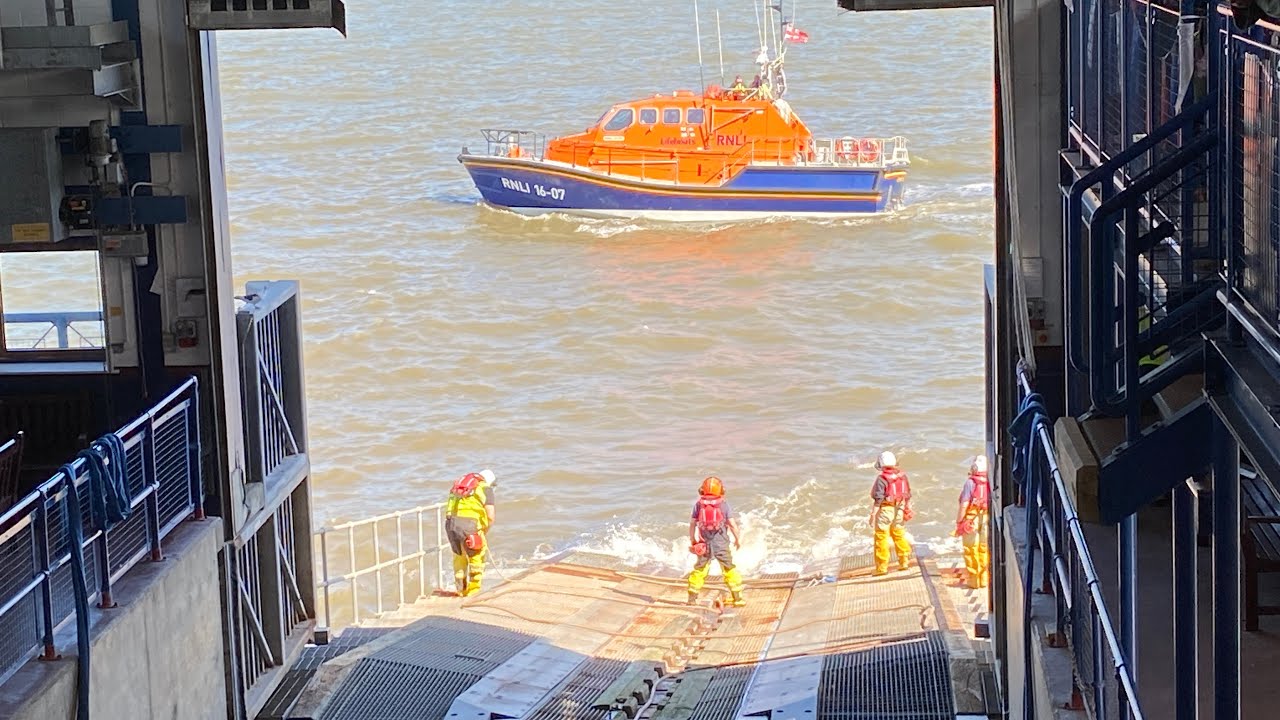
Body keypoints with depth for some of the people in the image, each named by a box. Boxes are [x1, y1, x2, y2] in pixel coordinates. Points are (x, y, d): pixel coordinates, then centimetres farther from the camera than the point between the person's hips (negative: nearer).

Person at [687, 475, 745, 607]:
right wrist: (737, 538, 8)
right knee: (729, 569, 6)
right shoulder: (724, 505, -4)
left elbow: (692, 524, 1)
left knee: (699, 570, 13)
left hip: (704, 544, 2)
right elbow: (732, 524, -5)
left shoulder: (698, 505, 1)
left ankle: (692, 598, 15)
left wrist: (692, 540, 12)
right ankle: (737, 598, 5)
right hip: (721, 544, -2)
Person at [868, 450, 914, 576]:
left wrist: (873, 514, -12)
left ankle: (882, 567, 1)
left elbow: (878, 499, -16)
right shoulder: (902, 476, 4)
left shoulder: (881, 479, -15)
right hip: (899, 510, 6)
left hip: (885, 510, -6)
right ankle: (904, 562, 22)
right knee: (899, 536, 19)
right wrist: (908, 509, 20)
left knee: (881, 538, 0)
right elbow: (908, 495, 10)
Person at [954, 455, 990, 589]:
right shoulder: (991, 483, 0)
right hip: (987, 518, 4)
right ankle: (984, 578, 16)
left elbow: (964, 505, -14)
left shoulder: (970, 483, -11)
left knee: (971, 549, 4)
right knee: (985, 549, 12)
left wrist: (958, 522, -8)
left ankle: (973, 579, 6)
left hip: (971, 519, -4)